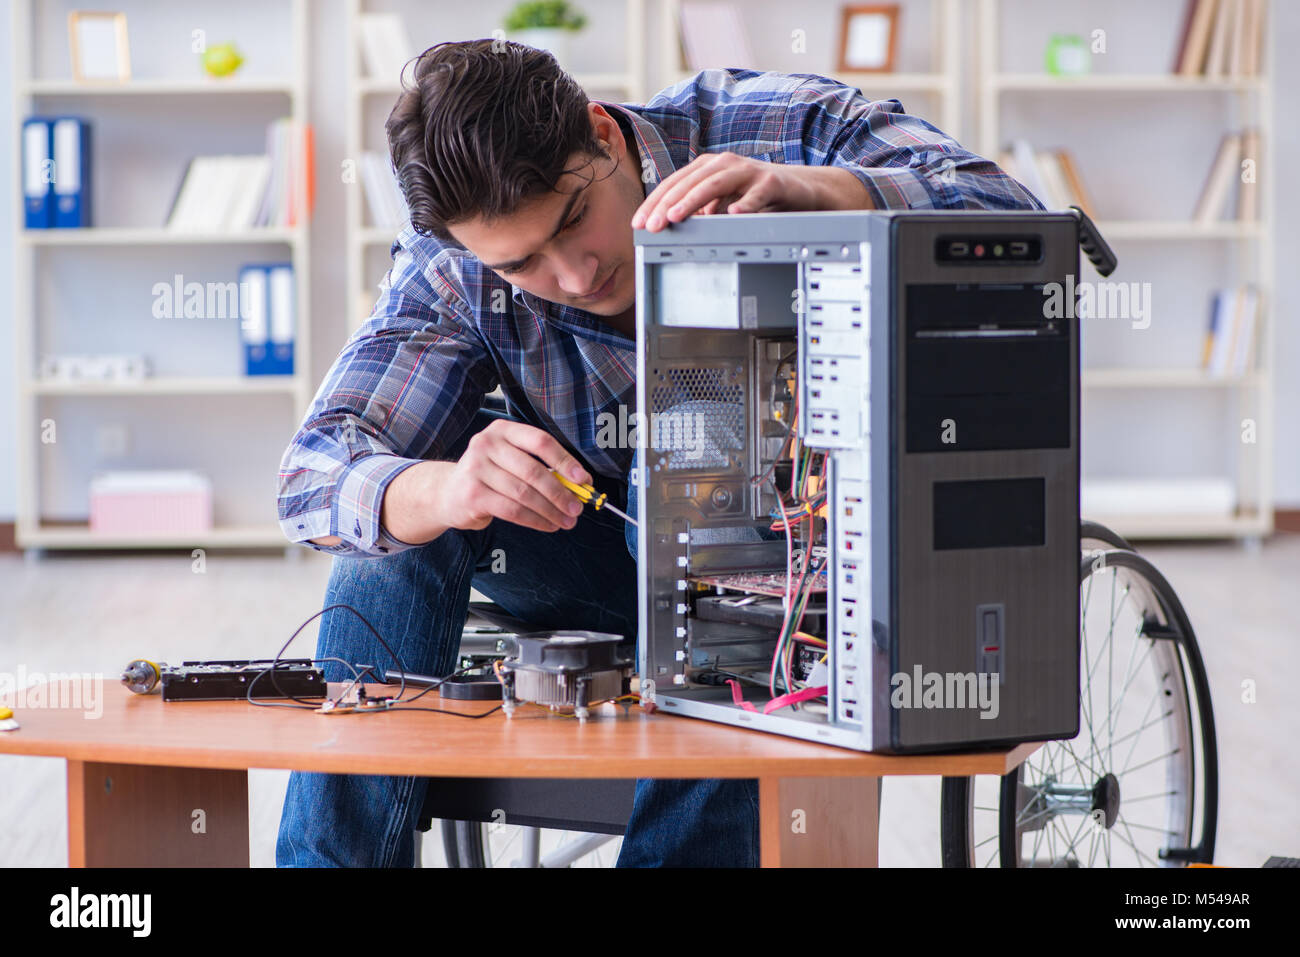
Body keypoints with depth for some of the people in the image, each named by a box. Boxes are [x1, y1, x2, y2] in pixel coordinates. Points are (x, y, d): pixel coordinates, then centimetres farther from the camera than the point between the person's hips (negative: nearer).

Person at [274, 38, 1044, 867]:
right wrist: (449, 492, -46)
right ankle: (330, 856, -12)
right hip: (609, 565, 3)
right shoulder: (455, 268, -15)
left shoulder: (780, 129, -21)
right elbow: (318, 478, -23)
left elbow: (1017, 222, -34)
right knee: (405, 499, -18)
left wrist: (805, 187, -50)